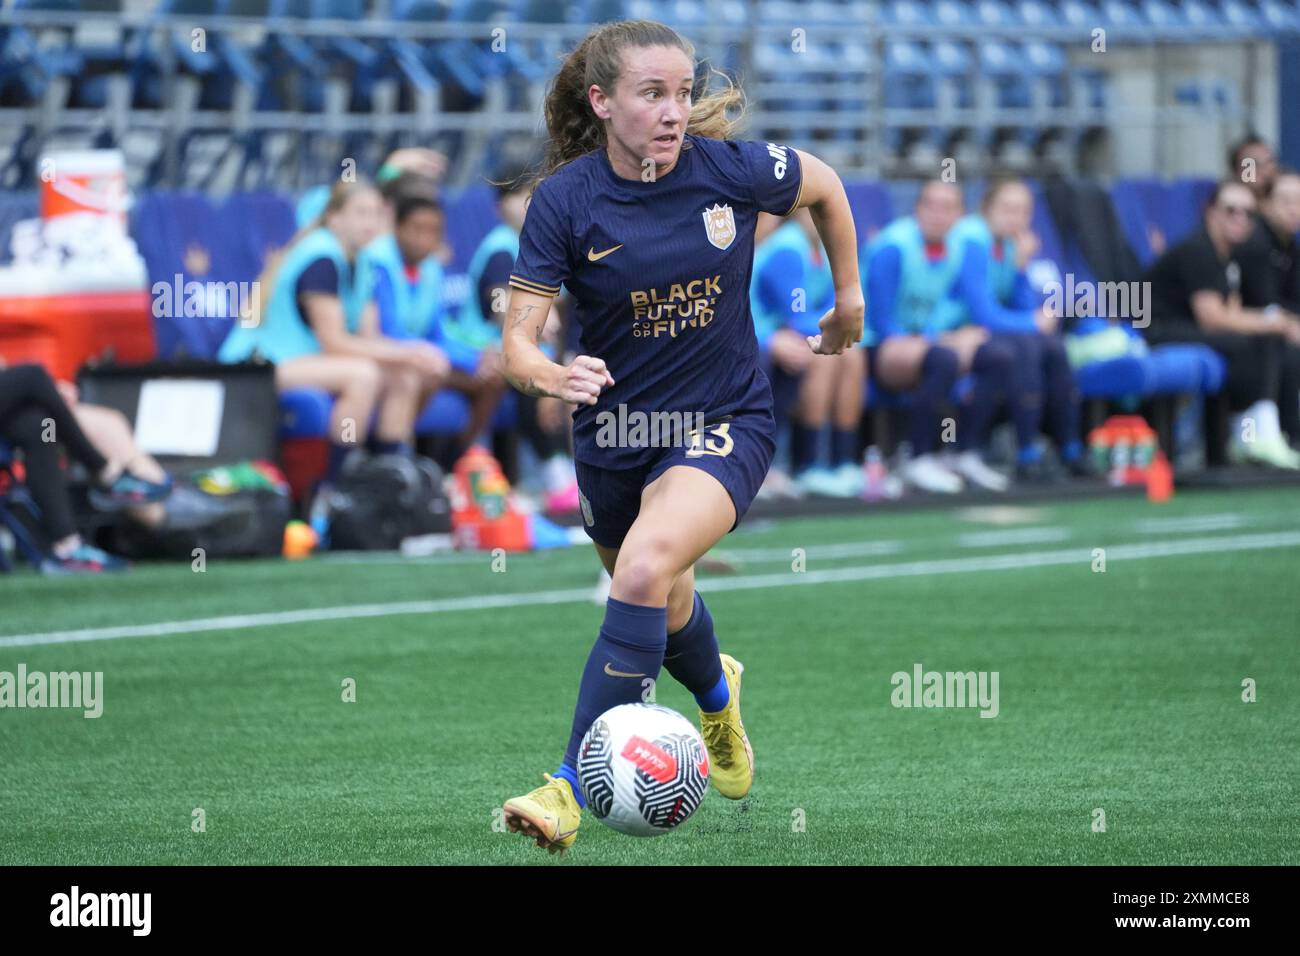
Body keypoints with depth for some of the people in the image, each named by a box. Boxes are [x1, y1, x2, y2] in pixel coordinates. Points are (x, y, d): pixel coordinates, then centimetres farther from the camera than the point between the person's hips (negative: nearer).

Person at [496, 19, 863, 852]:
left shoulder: (731, 169, -14)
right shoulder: (565, 199, -15)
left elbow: (824, 186, 8)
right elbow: (519, 337, -17)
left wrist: (849, 297, 15)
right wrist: (546, 373, -39)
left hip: (725, 423, -2)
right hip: (616, 432, 2)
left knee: (643, 571, -29)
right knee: (665, 610, 22)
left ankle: (572, 789, -24)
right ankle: (717, 693, 62)